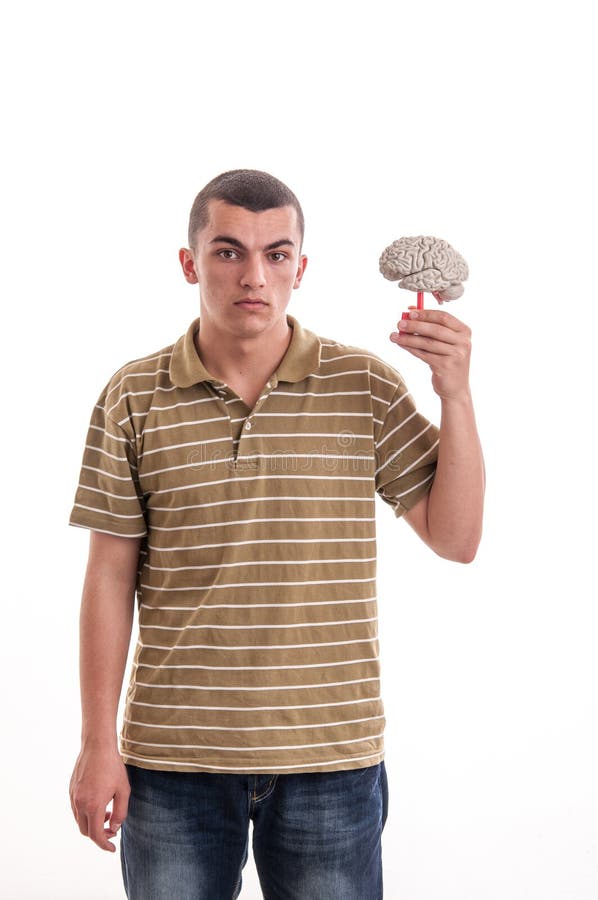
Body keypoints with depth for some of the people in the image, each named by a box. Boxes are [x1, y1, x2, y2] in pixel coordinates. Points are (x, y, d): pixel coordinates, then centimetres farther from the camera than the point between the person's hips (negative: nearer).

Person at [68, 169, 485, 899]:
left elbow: (455, 539, -1)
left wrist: (456, 394, -12)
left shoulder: (365, 387, 0)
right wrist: (99, 744, 0)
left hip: (331, 756, 0)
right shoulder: (134, 398, 0)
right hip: (174, 757, 0)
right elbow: (110, 578, 2)